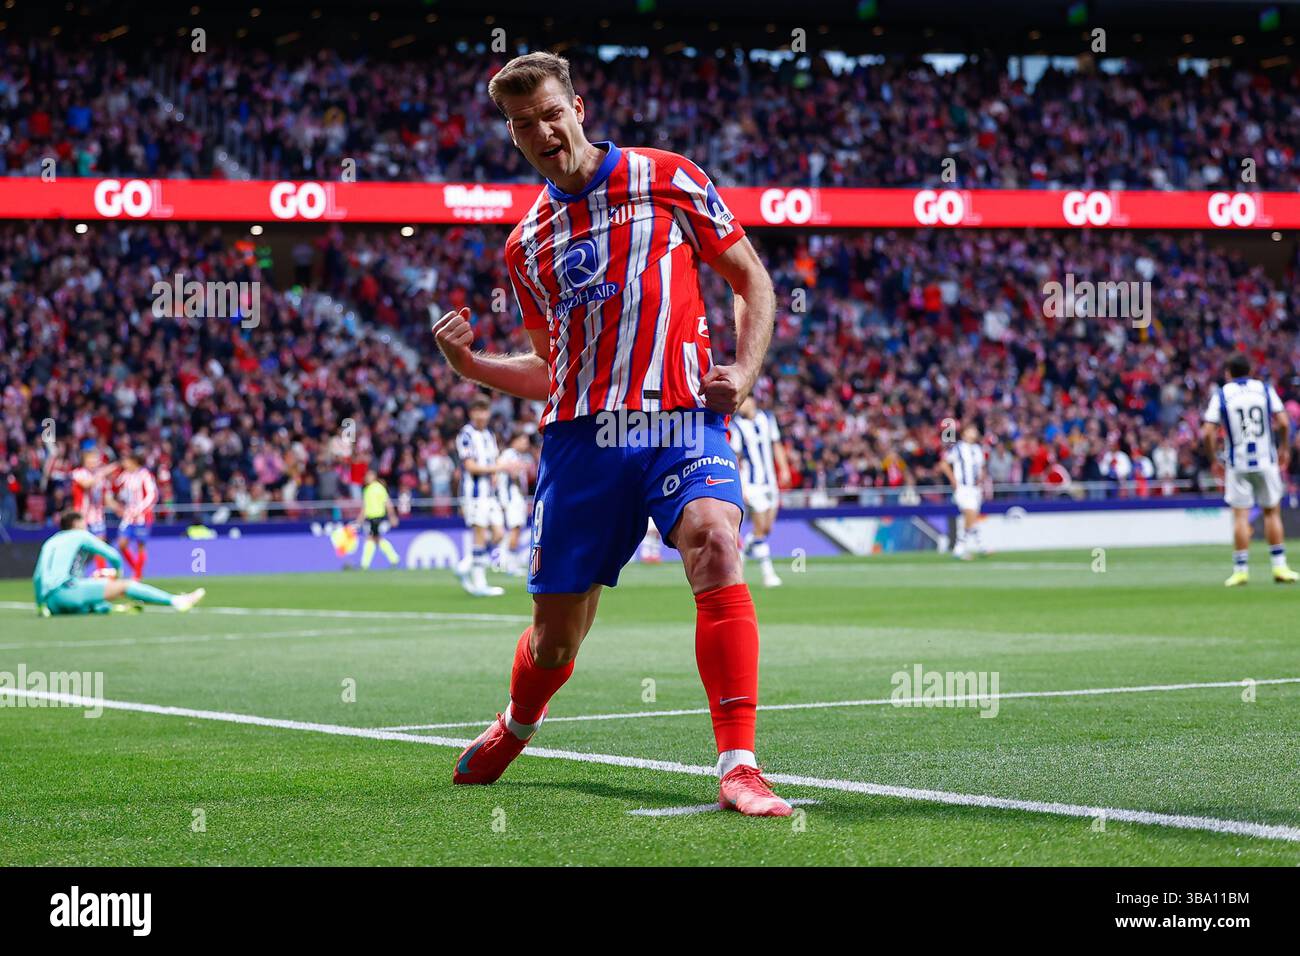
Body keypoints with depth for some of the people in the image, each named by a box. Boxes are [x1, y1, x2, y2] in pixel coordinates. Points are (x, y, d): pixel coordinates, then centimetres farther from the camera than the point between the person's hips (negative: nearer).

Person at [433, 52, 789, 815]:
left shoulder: (666, 180, 5)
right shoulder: (527, 243, 16)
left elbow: (751, 279, 10)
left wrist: (745, 369, -6)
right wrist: (471, 365, 6)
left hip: (681, 418, -3)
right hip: (580, 434, 3)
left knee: (716, 544, -31)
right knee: (556, 632, 6)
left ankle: (739, 767, -32)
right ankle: (514, 731, 42)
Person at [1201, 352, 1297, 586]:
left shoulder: (1221, 394, 0)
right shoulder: (1265, 389, 4)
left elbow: (1208, 433, -7)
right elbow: (1283, 422, -3)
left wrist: (1214, 460, 5)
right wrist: (1284, 449, 11)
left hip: (1237, 464, -1)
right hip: (1266, 461, 1)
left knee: (1240, 515, 1)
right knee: (1272, 511, 10)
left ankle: (1241, 569, -2)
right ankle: (1279, 567, 8)